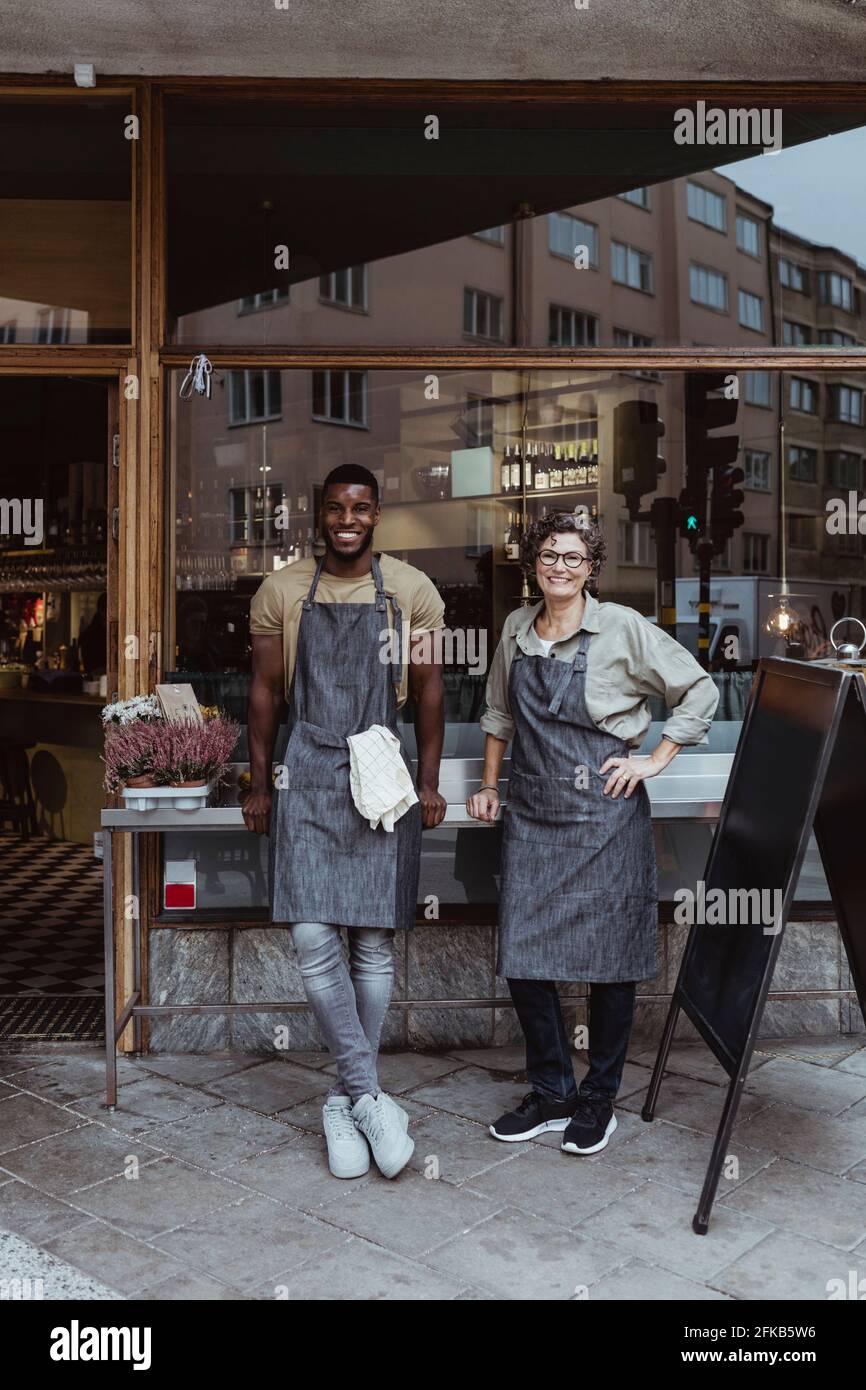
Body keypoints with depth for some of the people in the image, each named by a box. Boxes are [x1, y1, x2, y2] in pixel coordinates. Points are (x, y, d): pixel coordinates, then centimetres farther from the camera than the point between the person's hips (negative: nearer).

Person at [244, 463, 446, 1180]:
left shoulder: (411, 590, 4)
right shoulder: (282, 591, 6)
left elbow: (429, 690, 7)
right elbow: (266, 690, 9)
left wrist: (429, 783, 3)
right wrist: (259, 784, 7)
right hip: (307, 777, 0)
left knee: (375, 944, 3)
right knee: (313, 937, -10)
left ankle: (346, 1099, 19)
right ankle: (370, 1096, 2)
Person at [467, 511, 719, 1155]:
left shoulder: (623, 628, -6)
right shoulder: (517, 629, 9)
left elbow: (700, 691, -1)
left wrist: (656, 760, -6)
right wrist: (489, 784, 19)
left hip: (604, 814, -4)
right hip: (531, 814, 5)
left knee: (609, 959, 4)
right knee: (522, 958, 4)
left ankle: (599, 1098, 21)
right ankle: (551, 1094, 21)